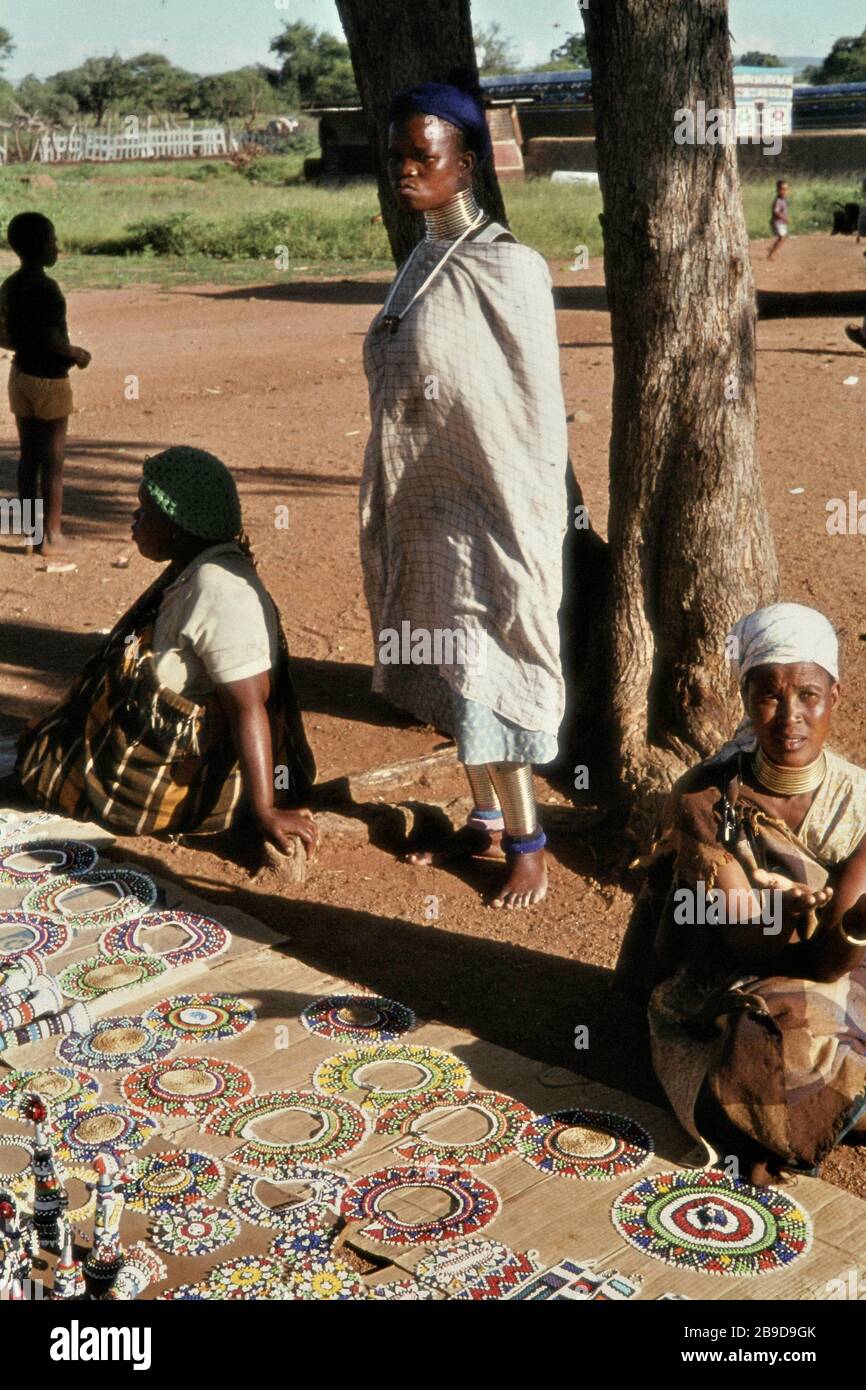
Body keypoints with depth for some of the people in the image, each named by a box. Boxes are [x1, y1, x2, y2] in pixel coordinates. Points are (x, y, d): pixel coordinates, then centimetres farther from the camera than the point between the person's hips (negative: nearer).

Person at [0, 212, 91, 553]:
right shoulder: (46, 287, -19)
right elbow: (51, 338, -24)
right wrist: (76, 353, -7)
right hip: (49, 380, -8)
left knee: (28, 456, 12)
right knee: (53, 460, 1)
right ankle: (52, 536, 6)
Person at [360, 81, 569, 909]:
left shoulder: (506, 269, -13)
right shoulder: (421, 264, 11)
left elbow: (538, 408, -13)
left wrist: (528, 524, -14)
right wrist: (388, 509, 14)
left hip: (485, 504, -8)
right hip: (422, 505, 8)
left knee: (486, 670, -3)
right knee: (448, 670, 13)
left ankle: (526, 844, 10)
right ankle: (486, 820, 27)